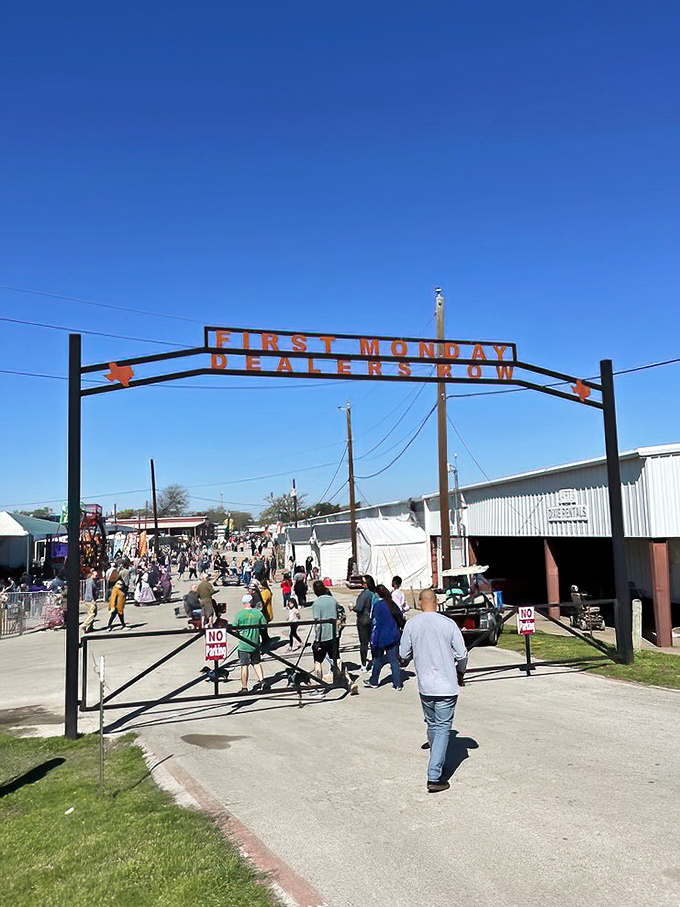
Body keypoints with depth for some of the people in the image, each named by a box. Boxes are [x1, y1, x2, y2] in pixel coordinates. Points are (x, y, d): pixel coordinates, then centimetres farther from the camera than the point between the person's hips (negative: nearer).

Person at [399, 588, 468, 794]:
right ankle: (434, 777, -4)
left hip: (424, 685, 3)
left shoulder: (412, 624, -5)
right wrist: (460, 672, 15)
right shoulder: (448, 624, -9)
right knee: (442, 728, 2)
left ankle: (437, 763, 40)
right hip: (447, 685, -3)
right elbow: (461, 654, -4)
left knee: (432, 724, 22)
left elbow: (404, 653, 2)